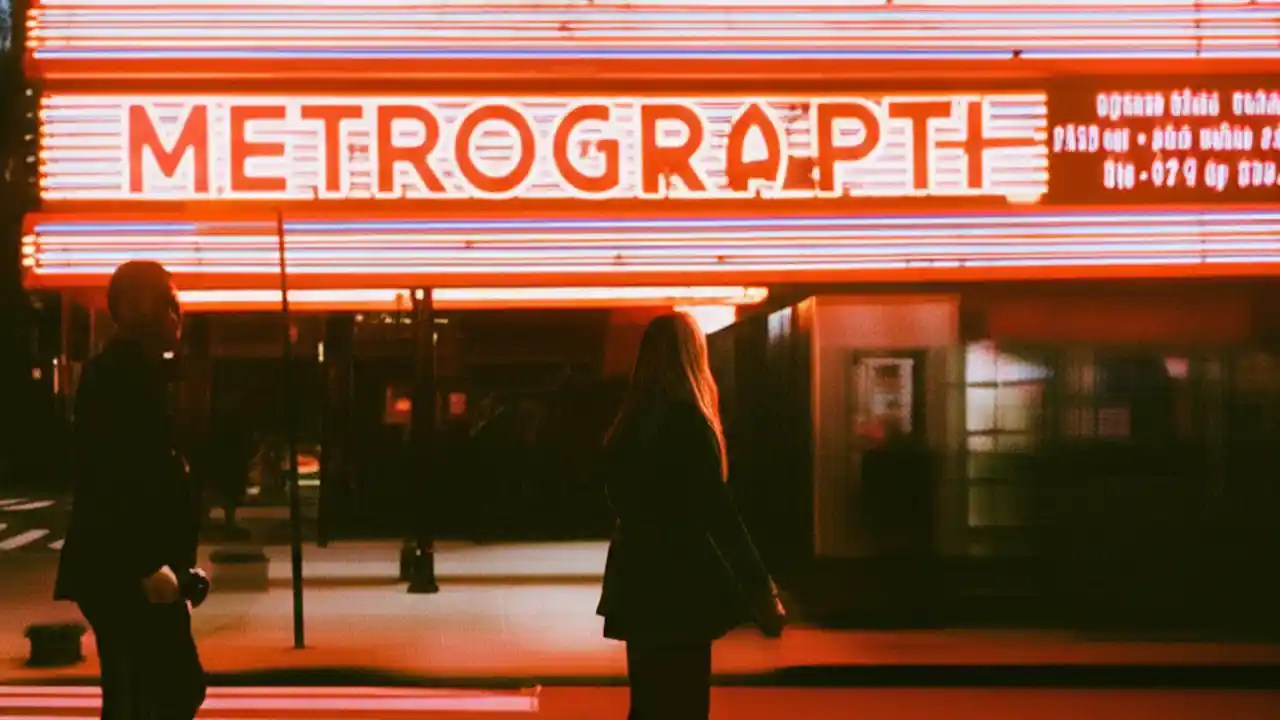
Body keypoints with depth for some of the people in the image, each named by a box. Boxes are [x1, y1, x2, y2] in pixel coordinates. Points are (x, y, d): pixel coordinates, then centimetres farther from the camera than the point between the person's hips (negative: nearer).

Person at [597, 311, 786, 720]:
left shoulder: (630, 422, 7)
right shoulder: (688, 419, -14)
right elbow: (718, 512, -19)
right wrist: (762, 591, -19)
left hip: (637, 581, 7)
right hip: (679, 584, -7)